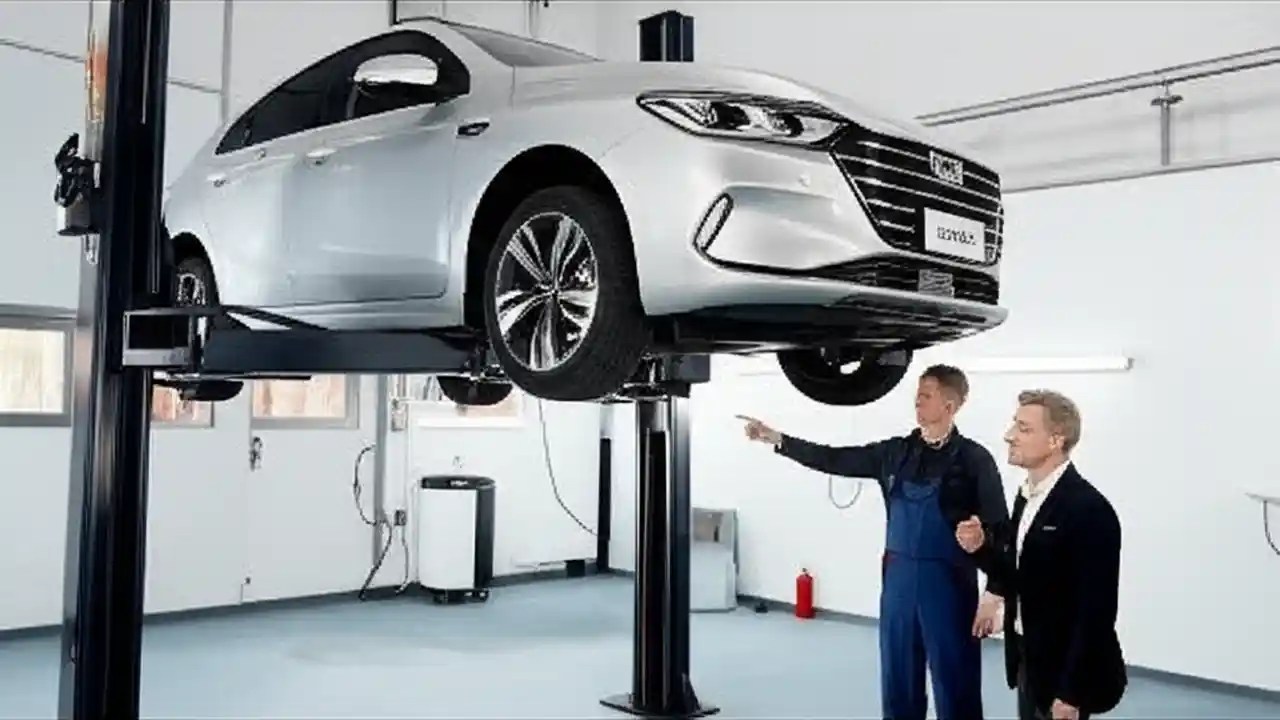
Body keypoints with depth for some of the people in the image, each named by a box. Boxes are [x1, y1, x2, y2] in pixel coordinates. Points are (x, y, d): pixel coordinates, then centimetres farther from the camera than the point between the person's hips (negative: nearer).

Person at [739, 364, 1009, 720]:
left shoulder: (974, 459, -7)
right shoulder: (896, 452, 6)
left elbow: (999, 530, -8)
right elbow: (835, 460, 10)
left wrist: (994, 595, -12)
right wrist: (776, 439, 5)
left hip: (949, 584, -4)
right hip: (898, 580, 5)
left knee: (955, 688, 4)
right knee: (898, 687, 13)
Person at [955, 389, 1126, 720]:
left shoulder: (1089, 509, -20)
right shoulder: (1027, 495, 6)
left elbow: (1095, 610, -21)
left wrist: (1072, 692, -21)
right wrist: (982, 549, -7)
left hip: (1065, 669, -8)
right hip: (1029, 659, 8)